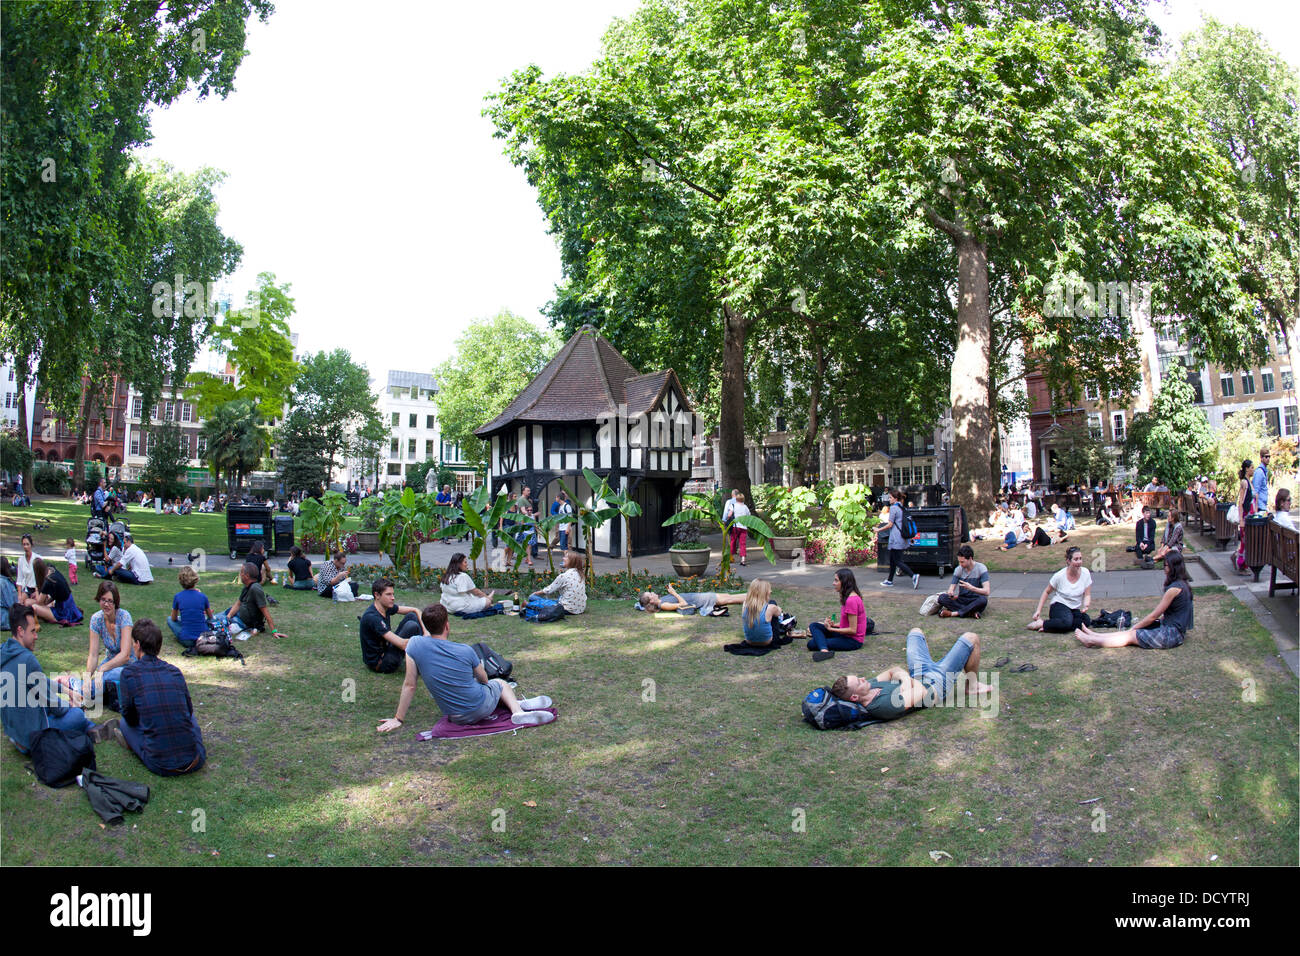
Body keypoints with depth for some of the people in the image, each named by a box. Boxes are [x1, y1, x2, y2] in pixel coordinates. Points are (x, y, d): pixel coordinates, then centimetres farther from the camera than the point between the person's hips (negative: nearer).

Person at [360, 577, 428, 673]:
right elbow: (402, 644, -31)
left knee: (411, 616, 2)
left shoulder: (386, 607, 0)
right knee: (412, 626, -22)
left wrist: (425, 630, -9)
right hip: (380, 663, -9)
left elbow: (415, 611, 7)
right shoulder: (372, 617, -27)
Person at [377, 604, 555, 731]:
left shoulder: (415, 645, -15)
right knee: (499, 682, 32)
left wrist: (398, 719, 2)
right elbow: (483, 679, 3)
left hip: (457, 718, 2)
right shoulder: (466, 651, -15)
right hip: (482, 708, -2)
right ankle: (517, 709, 8)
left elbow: (409, 685, -9)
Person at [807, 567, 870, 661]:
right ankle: (824, 650, -17)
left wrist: (831, 629, -18)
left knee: (812, 644, -13)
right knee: (813, 625, -1)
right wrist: (834, 624, 0)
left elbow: (852, 630, -22)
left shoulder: (851, 600, -23)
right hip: (845, 634, 10)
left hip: (853, 640, -10)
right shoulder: (847, 597, 9)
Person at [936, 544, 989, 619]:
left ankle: (953, 613, -30)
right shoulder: (958, 569, 0)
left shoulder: (981, 569, -11)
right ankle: (972, 612, -30)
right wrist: (950, 593, -26)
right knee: (942, 598, -22)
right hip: (962, 600, 4)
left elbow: (987, 591, -20)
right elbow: (952, 587, -1)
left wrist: (971, 588, -36)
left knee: (983, 600, -38)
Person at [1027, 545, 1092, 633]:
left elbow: (1087, 595, -1)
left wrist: (1086, 606, -24)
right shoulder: (1059, 576, -11)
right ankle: (1040, 623, -19)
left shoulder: (1085, 573, -5)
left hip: (1075, 610, 5)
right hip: (1059, 606, -5)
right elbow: (1046, 592, 3)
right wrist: (1038, 610, -5)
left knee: (1086, 620, -31)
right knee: (1067, 622, -39)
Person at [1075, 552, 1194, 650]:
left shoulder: (1175, 588, -21)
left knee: (1131, 635, -4)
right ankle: (1094, 636, 11)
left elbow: (1154, 616, -15)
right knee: (1133, 631, 8)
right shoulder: (1182, 583, 10)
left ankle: (1091, 640, 2)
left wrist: (1135, 627, -2)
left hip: (1171, 635, -9)